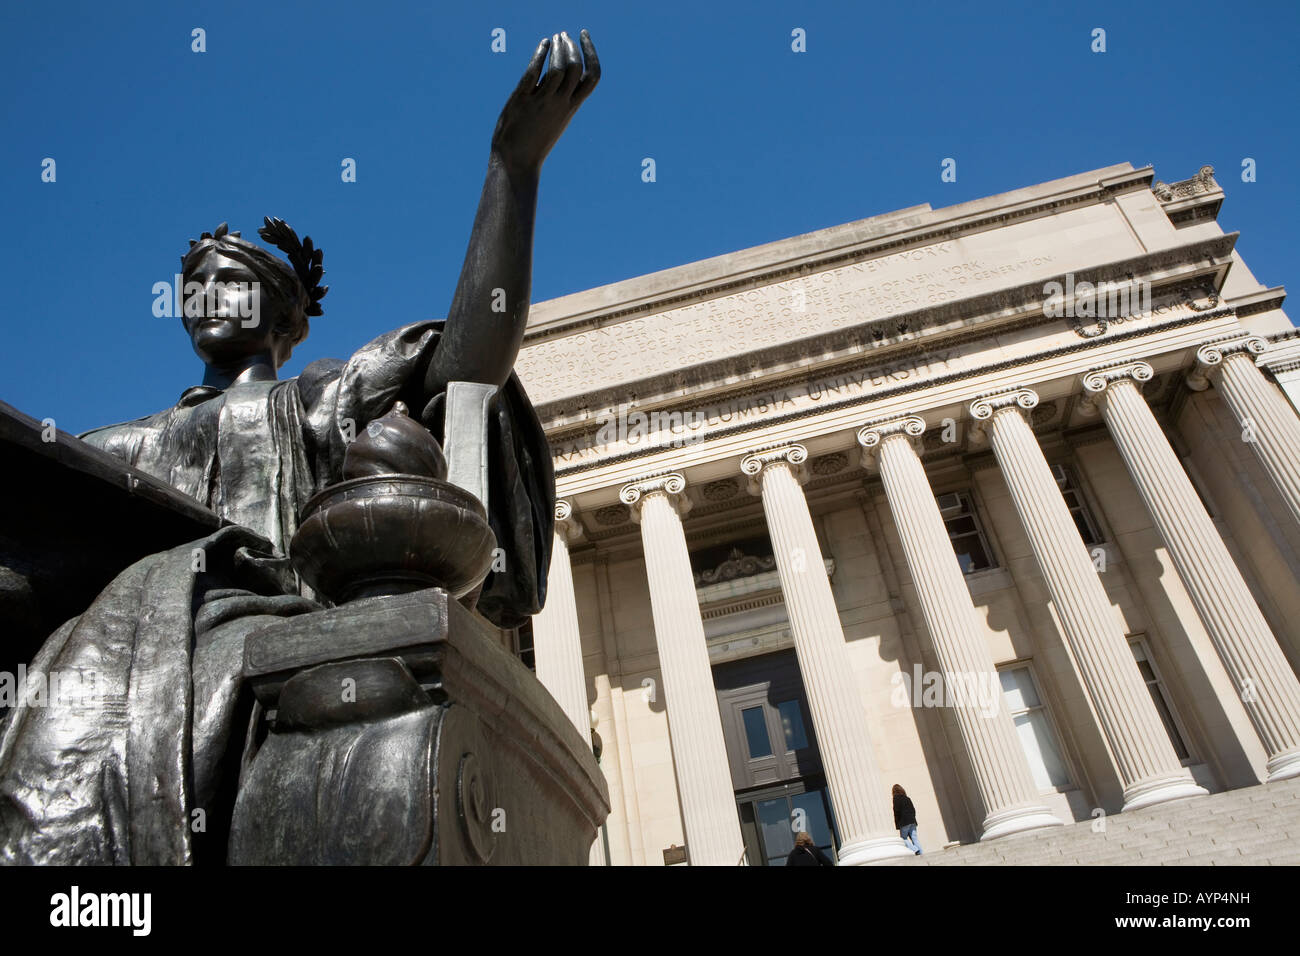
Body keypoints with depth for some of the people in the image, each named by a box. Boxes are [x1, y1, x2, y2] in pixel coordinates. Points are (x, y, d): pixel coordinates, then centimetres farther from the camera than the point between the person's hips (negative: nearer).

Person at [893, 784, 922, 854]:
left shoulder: (896, 798, -5)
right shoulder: (907, 798, 15)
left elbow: (897, 811, -11)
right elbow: (913, 810, 15)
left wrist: (897, 823, -5)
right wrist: (913, 819, 18)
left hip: (904, 822, -6)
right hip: (912, 821, 6)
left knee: (904, 838, 2)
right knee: (914, 837, 7)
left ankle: (915, 850, -14)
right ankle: (920, 852, -1)